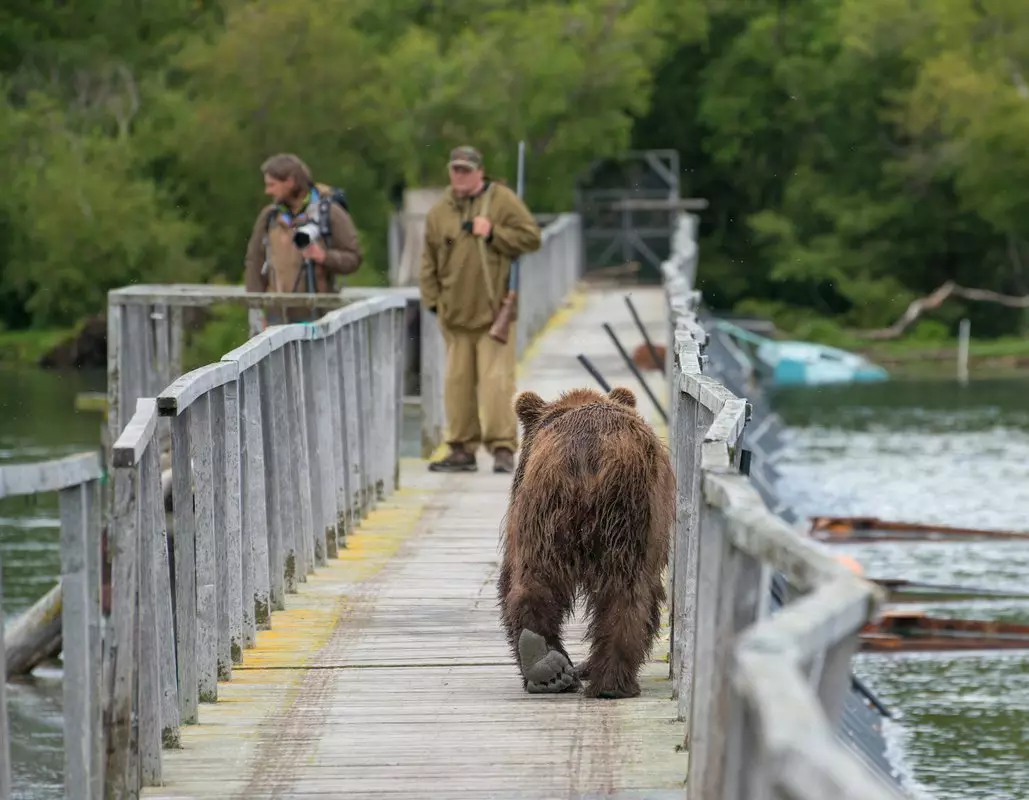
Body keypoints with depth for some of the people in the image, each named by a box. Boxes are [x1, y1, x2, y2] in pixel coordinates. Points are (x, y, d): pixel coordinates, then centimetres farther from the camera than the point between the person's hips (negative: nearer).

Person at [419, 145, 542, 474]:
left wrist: (493, 234, -10)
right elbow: (429, 261, 15)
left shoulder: (502, 201, 2)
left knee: (496, 379, -10)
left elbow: (531, 237, -1)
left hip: (494, 311, -4)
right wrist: (433, 300, 6)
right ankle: (463, 449, 11)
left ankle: (502, 447, -8)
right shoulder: (439, 212, 12)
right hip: (455, 312, 4)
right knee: (458, 382, 5)